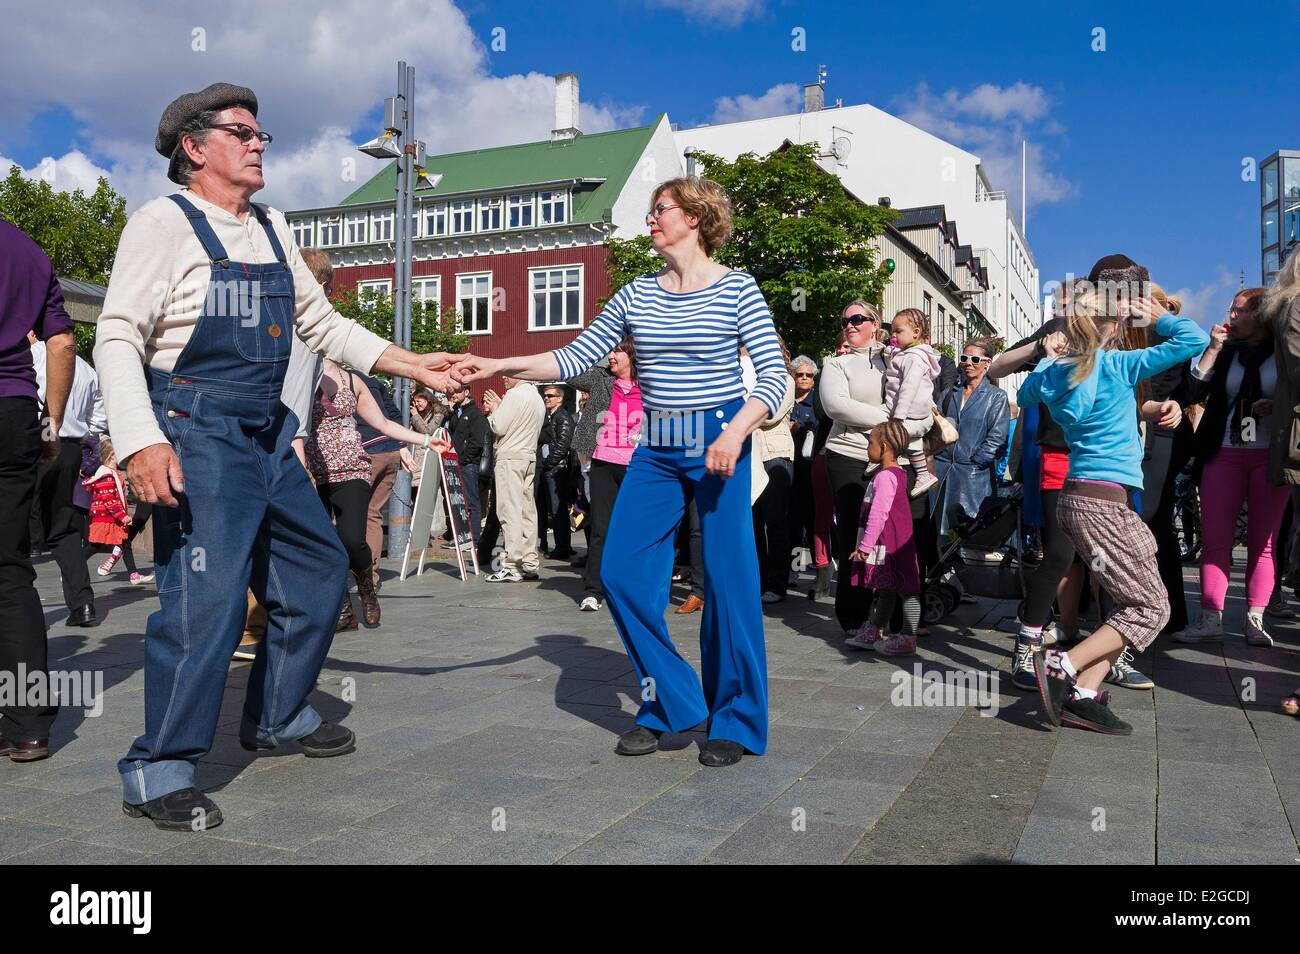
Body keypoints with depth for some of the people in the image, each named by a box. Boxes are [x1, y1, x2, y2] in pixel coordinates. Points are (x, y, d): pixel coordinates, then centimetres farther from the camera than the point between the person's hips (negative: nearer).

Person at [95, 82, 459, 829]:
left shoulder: (274, 231, 15)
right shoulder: (164, 223, -6)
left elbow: (322, 324, 18)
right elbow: (119, 337, -13)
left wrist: (414, 365, 10)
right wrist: (141, 442, -25)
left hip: (269, 434, 8)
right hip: (197, 435, -8)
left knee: (318, 571, 14)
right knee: (207, 598, -13)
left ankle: (278, 718, 33)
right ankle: (159, 771, 4)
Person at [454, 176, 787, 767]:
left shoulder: (736, 289, -3)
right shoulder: (636, 296, 10)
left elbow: (774, 374, -7)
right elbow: (573, 359, 9)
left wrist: (735, 433, -22)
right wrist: (498, 366, -1)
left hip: (720, 443, -5)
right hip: (656, 451, 5)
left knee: (727, 580, -3)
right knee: (621, 573, -2)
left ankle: (736, 722, 15)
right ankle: (669, 704, 15)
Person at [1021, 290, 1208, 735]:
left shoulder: (1051, 371, 8)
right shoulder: (1117, 366, -9)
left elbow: (1025, 396, 32)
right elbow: (1194, 338, -9)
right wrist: (1157, 315, 8)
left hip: (1076, 497, 8)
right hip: (1103, 502, -8)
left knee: (1131, 604, 12)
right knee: (1151, 608, 1)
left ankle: (1082, 696, 3)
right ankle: (1062, 666, -10)